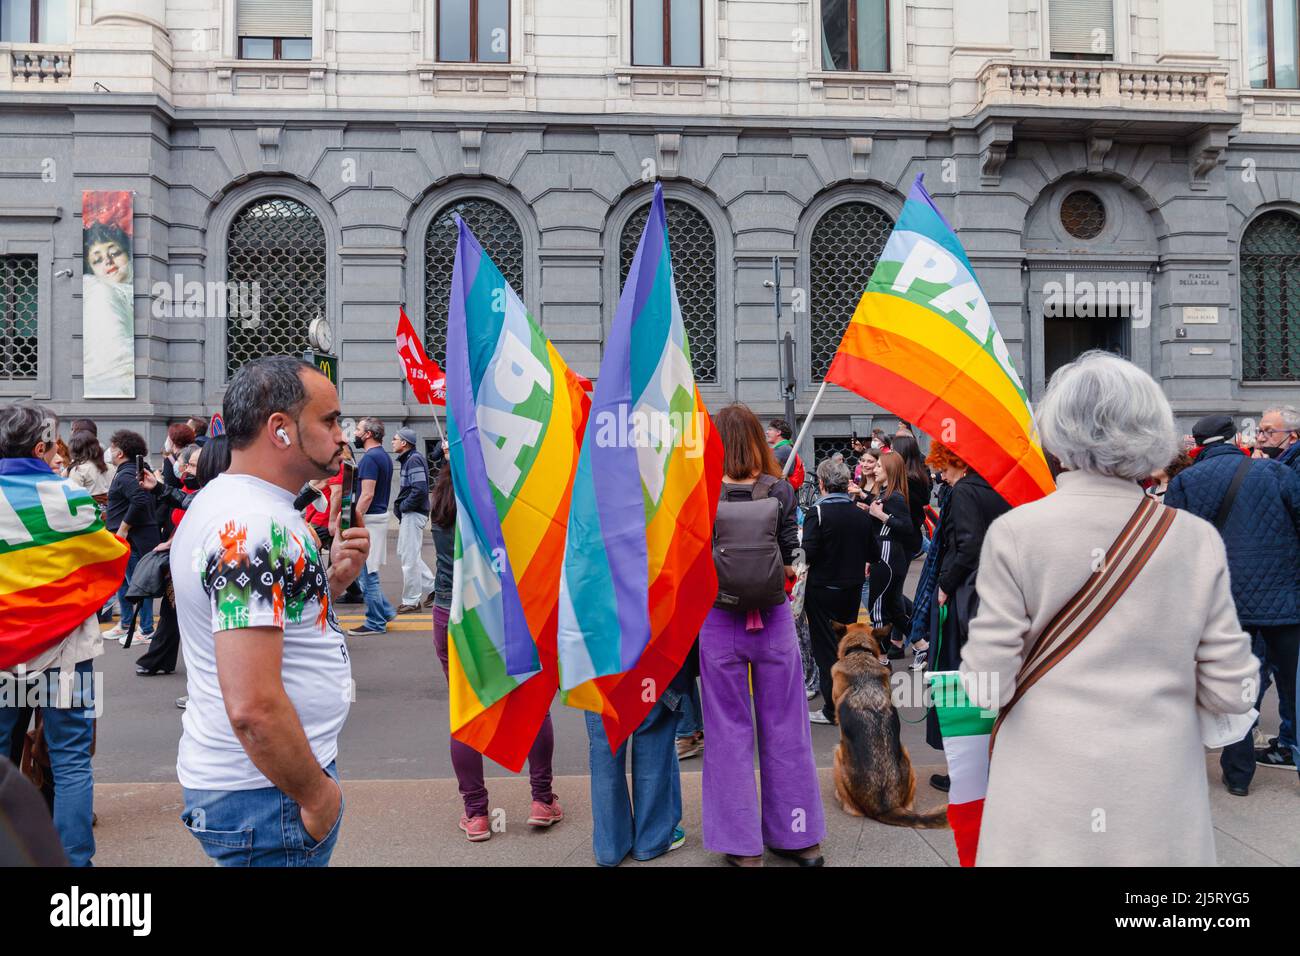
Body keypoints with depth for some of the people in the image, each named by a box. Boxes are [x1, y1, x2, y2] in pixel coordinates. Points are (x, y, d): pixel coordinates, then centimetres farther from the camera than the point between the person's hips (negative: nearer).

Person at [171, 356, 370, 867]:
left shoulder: (224, 501, 8)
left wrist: (333, 578, 2)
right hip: (268, 791, -10)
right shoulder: (255, 527, -24)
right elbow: (253, 707, -30)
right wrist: (317, 795, -16)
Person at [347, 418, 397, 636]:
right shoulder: (384, 456, 14)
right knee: (368, 571, 18)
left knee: (367, 572, -2)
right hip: (381, 515, 10)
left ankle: (375, 623, 5)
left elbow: (367, 495, -22)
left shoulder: (370, 458, -16)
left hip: (369, 519, -10)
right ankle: (386, 611, 21)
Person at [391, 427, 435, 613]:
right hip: (409, 514, 11)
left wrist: (403, 506, -15)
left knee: (409, 558, -3)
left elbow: (420, 489, -25)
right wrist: (401, 508, 10)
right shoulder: (408, 459, 16)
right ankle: (432, 587, 22)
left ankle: (411, 601, 5)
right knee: (404, 553, 17)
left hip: (413, 514, -11)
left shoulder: (414, 460, -16)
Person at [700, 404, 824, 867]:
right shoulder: (780, 490, -4)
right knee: (784, 728, 13)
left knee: (730, 732, 10)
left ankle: (743, 844, 17)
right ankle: (799, 835, 25)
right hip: (774, 619, 2)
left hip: (719, 621, -1)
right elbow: (789, 555, 2)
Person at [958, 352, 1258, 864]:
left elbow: (988, 685, -13)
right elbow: (1231, 691, -3)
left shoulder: (1014, 532, -13)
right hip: (1160, 804, 2)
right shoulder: (1198, 539, -6)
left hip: (1047, 801, -2)